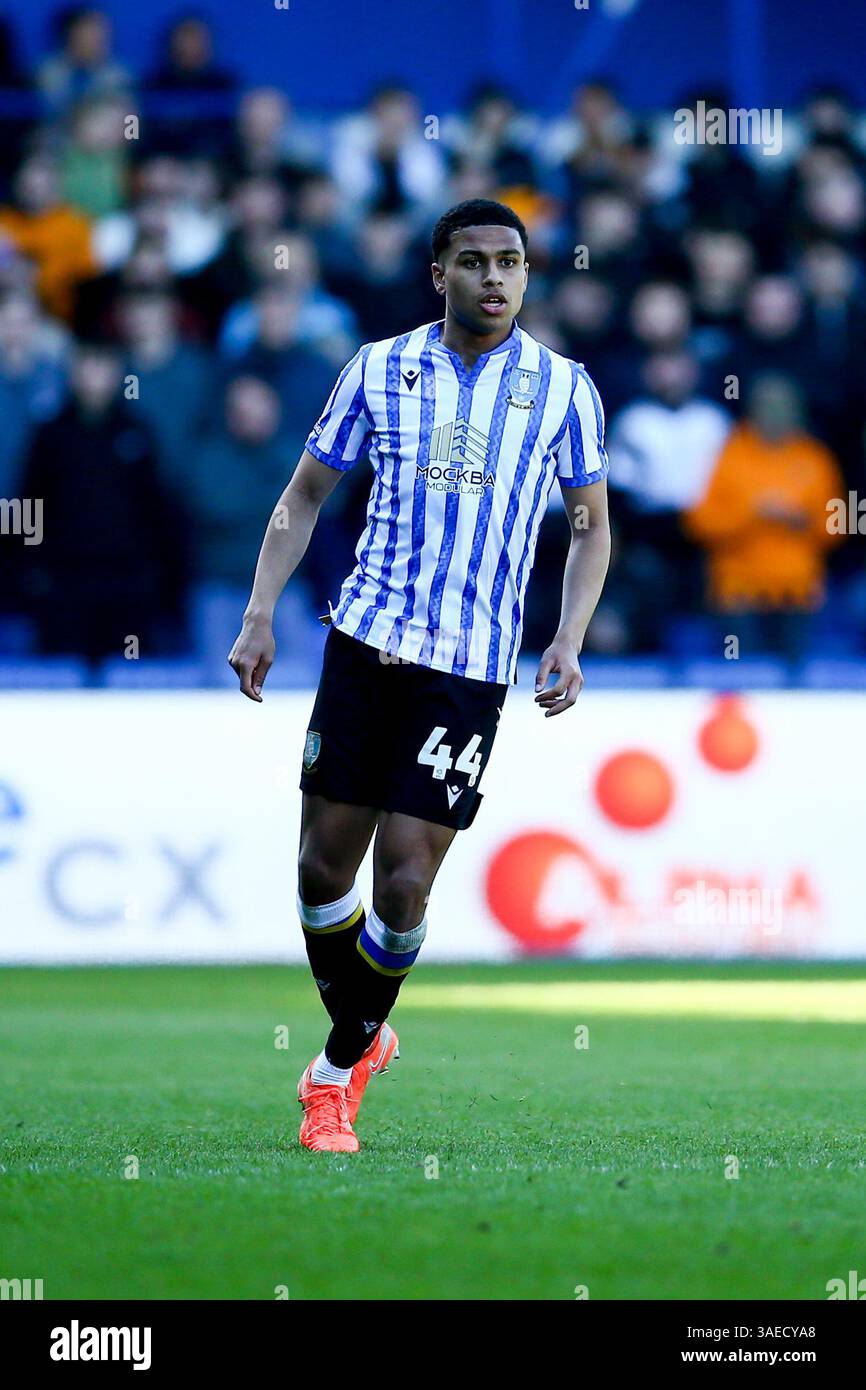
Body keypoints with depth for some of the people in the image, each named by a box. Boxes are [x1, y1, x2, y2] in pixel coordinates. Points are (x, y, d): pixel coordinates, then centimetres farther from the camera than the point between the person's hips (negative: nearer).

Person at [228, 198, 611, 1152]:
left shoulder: (563, 387, 3)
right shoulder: (378, 369, 4)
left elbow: (591, 526, 11)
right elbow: (306, 494, 12)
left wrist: (568, 642, -3)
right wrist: (260, 612, 2)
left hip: (470, 671, -1)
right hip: (365, 643, 2)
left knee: (404, 888, -7)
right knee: (323, 868, 2)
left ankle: (340, 1069, 14)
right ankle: (360, 1037, 27)